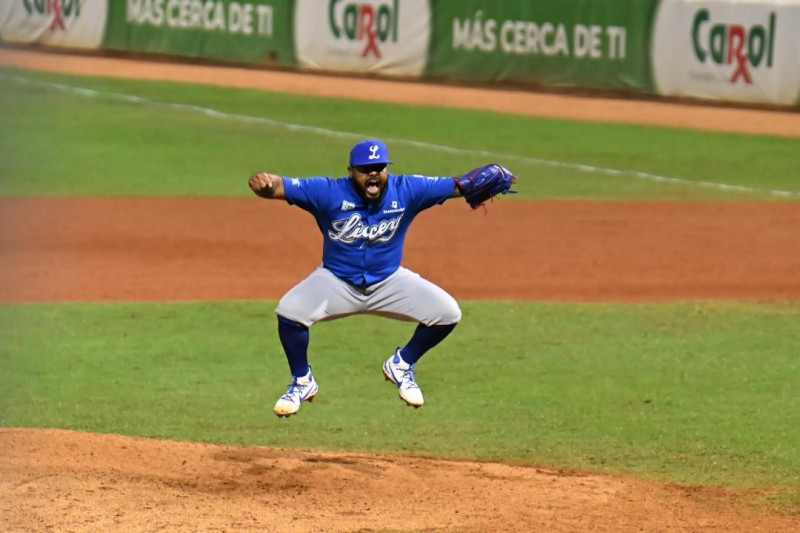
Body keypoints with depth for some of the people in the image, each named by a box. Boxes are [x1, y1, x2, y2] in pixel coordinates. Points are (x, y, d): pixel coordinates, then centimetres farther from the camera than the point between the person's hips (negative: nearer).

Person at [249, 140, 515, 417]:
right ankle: (302, 382, 0)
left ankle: (401, 365, 15)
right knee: (289, 310, -29)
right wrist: (262, 182, -54)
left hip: (389, 281, 2)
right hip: (337, 281, -2)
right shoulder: (329, 193, -21)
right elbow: (278, 186, -29)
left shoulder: (407, 191, -15)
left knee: (448, 313, -14)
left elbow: (455, 186, -17)